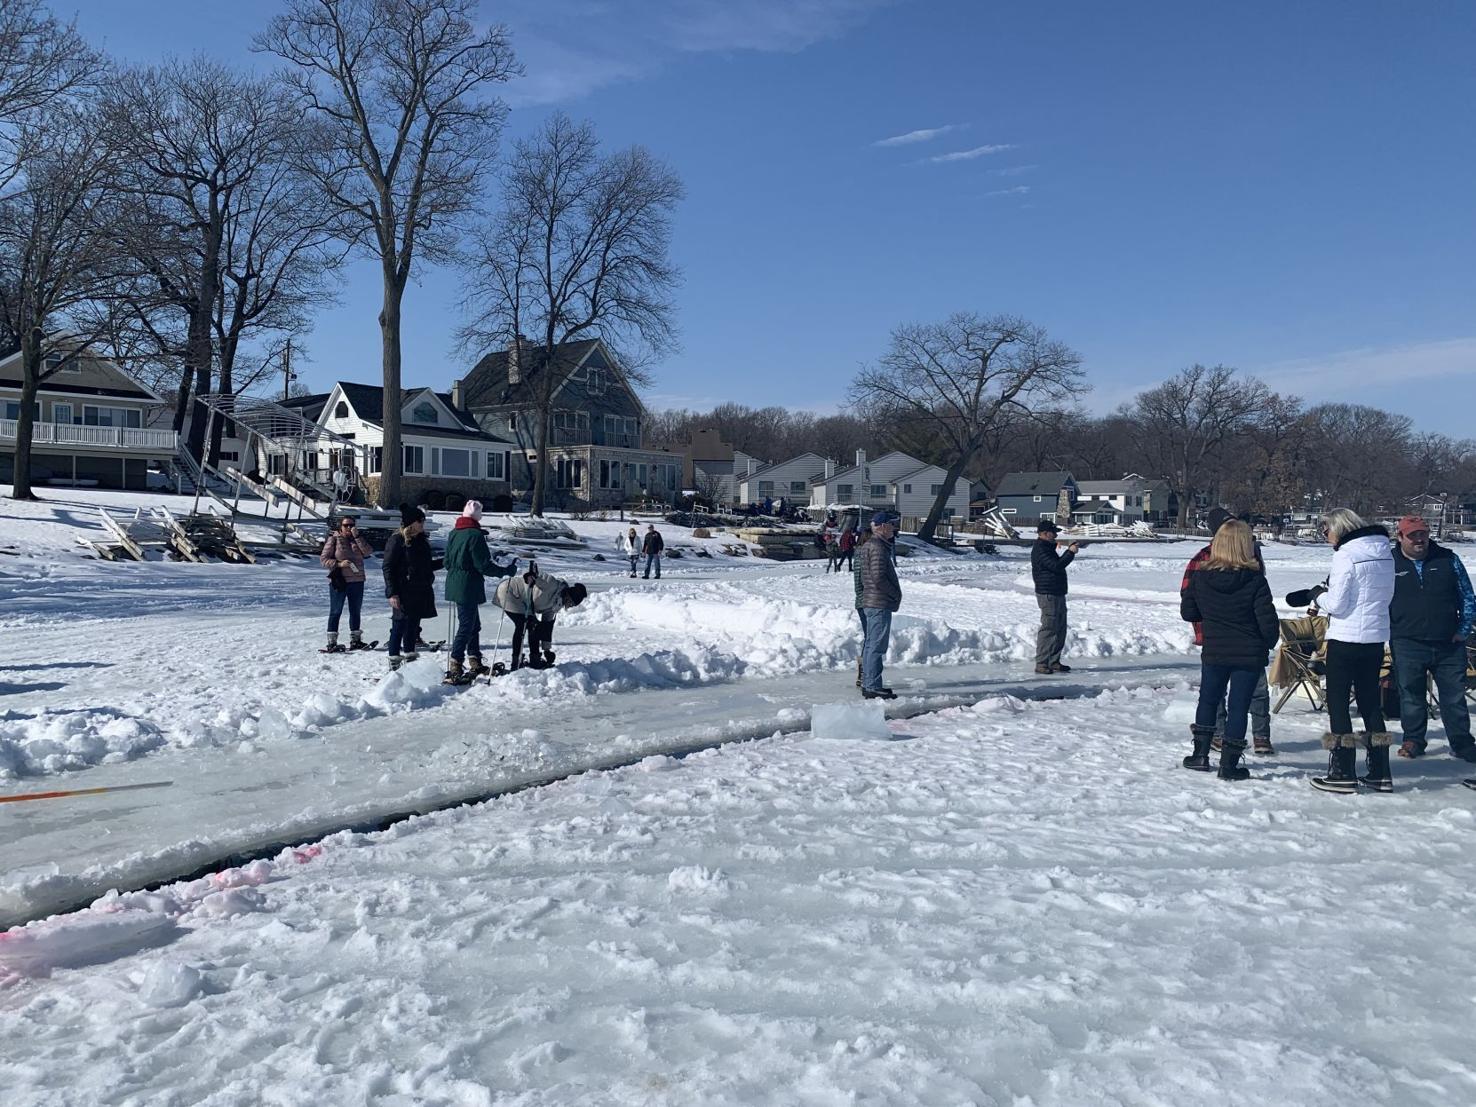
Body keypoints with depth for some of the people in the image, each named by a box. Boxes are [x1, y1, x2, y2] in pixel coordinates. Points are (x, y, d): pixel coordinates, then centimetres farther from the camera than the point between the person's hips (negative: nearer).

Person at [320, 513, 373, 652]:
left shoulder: (358, 538, 10)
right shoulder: (333, 539, -2)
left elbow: (368, 551, -8)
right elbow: (324, 559, -6)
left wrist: (357, 536, -14)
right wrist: (339, 564, -20)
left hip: (357, 581, 5)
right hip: (339, 581, -5)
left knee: (356, 611, 12)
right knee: (336, 612, -2)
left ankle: (355, 640, 22)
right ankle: (332, 642, -1)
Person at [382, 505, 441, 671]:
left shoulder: (421, 540, 14)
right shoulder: (396, 541, -10)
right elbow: (388, 568, -12)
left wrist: (443, 562, 9)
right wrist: (392, 593, -18)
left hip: (421, 593, 8)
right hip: (403, 594, -8)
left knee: (413, 627, 13)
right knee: (399, 628, -3)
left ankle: (410, 659, 21)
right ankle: (394, 662, 3)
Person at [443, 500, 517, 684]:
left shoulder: (454, 533, 9)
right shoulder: (475, 535, -17)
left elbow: (447, 562, 16)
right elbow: (484, 565, -18)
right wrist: (506, 570, -7)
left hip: (455, 585, 9)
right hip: (469, 588, -8)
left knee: (474, 625, 19)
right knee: (466, 627, -4)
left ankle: (475, 663, 27)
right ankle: (454, 671, -7)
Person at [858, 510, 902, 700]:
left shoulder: (867, 546, 16)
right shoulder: (878, 547, -16)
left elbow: (860, 574, 21)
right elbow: (879, 578, -23)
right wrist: (896, 594, -11)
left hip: (869, 602, 11)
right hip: (880, 603, -11)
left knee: (870, 644, 15)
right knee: (877, 646, -8)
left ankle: (867, 684, 22)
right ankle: (873, 687, -7)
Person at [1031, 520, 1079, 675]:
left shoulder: (1048, 548, 18)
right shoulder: (1040, 550, -16)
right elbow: (1056, 566, -24)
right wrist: (1071, 553, -18)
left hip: (1057, 594, 11)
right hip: (1048, 595, -11)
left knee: (1060, 630, 13)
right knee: (1048, 629, -9)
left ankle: (1054, 662, 19)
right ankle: (1041, 664, -5)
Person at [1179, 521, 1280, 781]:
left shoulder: (1199, 576, -7)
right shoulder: (1255, 580, -15)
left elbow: (1188, 613, 2)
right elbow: (1268, 621, -14)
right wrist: (1269, 643, 6)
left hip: (1214, 652, 2)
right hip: (1249, 654, -2)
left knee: (1208, 700, 19)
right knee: (1238, 706, 5)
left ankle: (1200, 754, 23)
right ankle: (1228, 764, 8)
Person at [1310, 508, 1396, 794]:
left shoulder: (1346, 555, -16)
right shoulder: (1385, 553, 8)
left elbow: (1336, 604, -18)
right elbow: (1386, 596, 16)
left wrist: (1319, 597, 3)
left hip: (1346, 638, -7)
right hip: (1376, 638, 8)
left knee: (1337, 702, 2)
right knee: (1370, 702, 16)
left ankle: (1343, 773, 3)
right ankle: (1380, 773, 19)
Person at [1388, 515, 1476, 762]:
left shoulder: (1447, 559, 5)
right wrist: (1390, 631, 2)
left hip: (1449, 644, 1)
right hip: (1408, 645, -1)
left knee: (1454, 695, 8)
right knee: (1411, 695, 6)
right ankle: (1413, 740, 20)